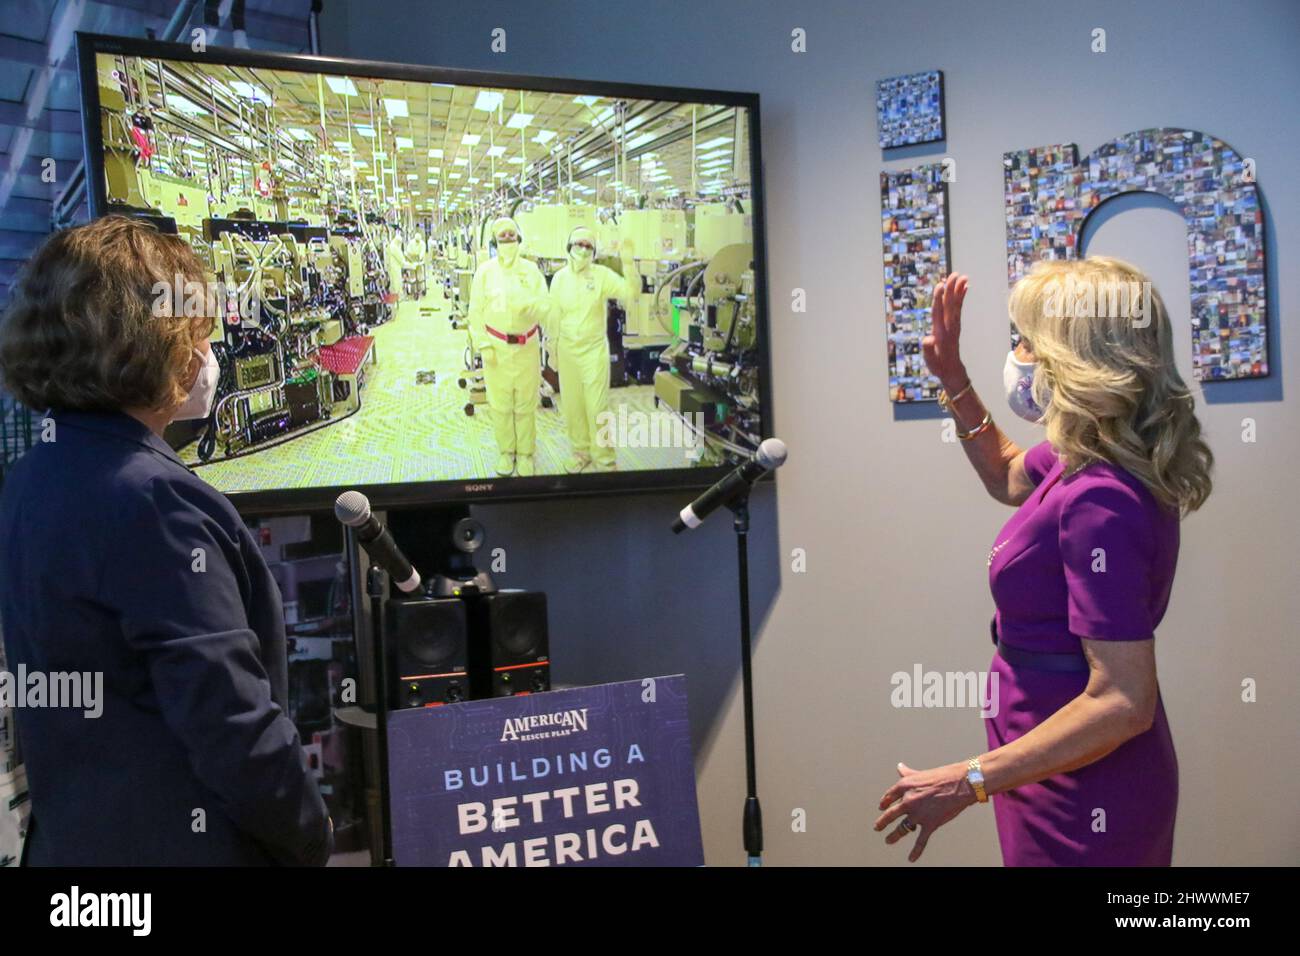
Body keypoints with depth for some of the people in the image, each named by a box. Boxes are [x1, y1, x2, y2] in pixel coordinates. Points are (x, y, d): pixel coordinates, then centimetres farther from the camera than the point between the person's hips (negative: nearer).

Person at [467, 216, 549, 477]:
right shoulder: (485, 271, -1)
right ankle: (506, 451, 22)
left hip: (527, 345, 0)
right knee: (500, 403, 7)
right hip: (496, 346, 0)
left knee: (526, 404, 6)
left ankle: (525, 453, 18)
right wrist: (483, 345, -6)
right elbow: (476, 312, -1)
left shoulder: (531, 270, 0)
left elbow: (544, 308, -4)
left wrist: (527, 307, -25)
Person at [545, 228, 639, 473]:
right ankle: (581, 450, 28)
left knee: (598, 407, -4)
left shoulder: (602, 275, -7)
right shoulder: (560, 278, 0)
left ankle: (603, 458, 7)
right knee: (572, 405, 11)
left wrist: (628, 263, -33)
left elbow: (631, 293, -20)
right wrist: (553, 349, 11)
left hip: (595, 349, -3)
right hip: (567, 349, 3)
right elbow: (554, 316, 7)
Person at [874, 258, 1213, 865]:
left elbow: (1122, 703, -30)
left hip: (1084, 799, -9)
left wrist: (968, 782, -26)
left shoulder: (1101, 501, -28)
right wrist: (952, 380, 10)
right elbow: (1008, 478, 24)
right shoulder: (1082, 462, 1)